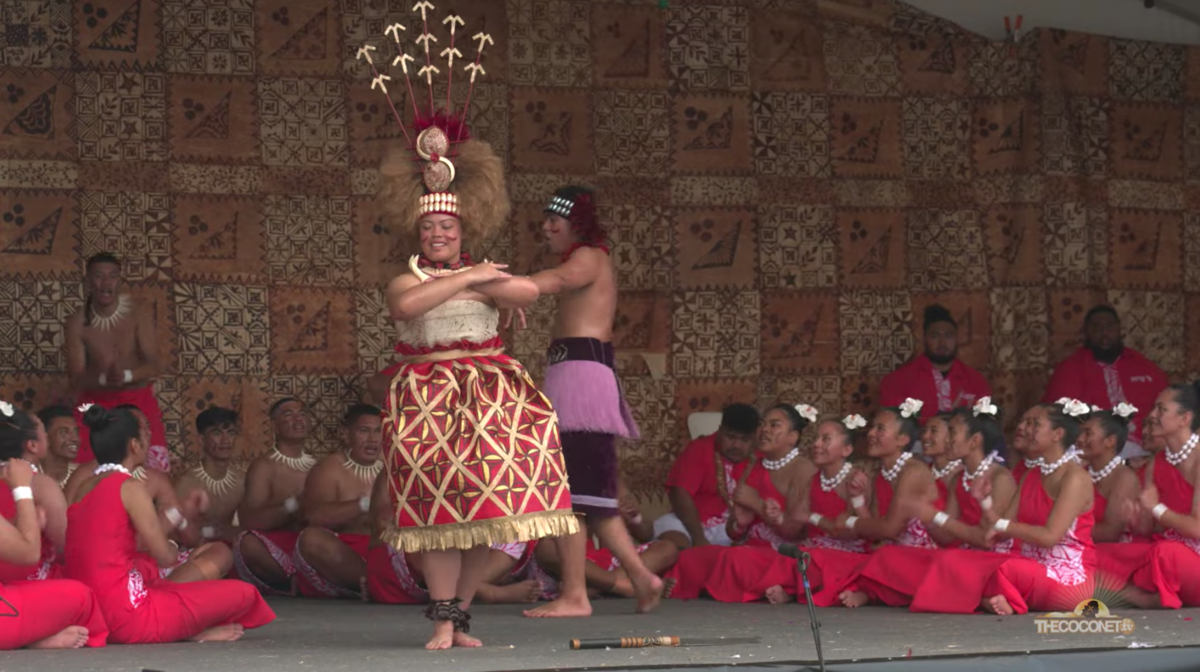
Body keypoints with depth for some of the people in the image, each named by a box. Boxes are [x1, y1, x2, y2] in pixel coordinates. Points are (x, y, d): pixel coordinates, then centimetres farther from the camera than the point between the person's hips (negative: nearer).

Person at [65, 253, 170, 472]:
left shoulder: (138, 314, -8)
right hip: (96, 401, 0)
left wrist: (126, 376, -30)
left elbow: (153, 366, -10)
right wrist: (103, 378, -29)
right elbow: (76, 379, -8)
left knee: (154, 466, -14)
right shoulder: (78, 322, -6)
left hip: (138, 399, 0)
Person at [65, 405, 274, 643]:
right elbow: (166, 556, -10)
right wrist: (173, 549, 13)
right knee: (243, 594, -3)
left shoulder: (86, 488, 13)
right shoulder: (130, 488, -11)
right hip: (128, 615, -9)